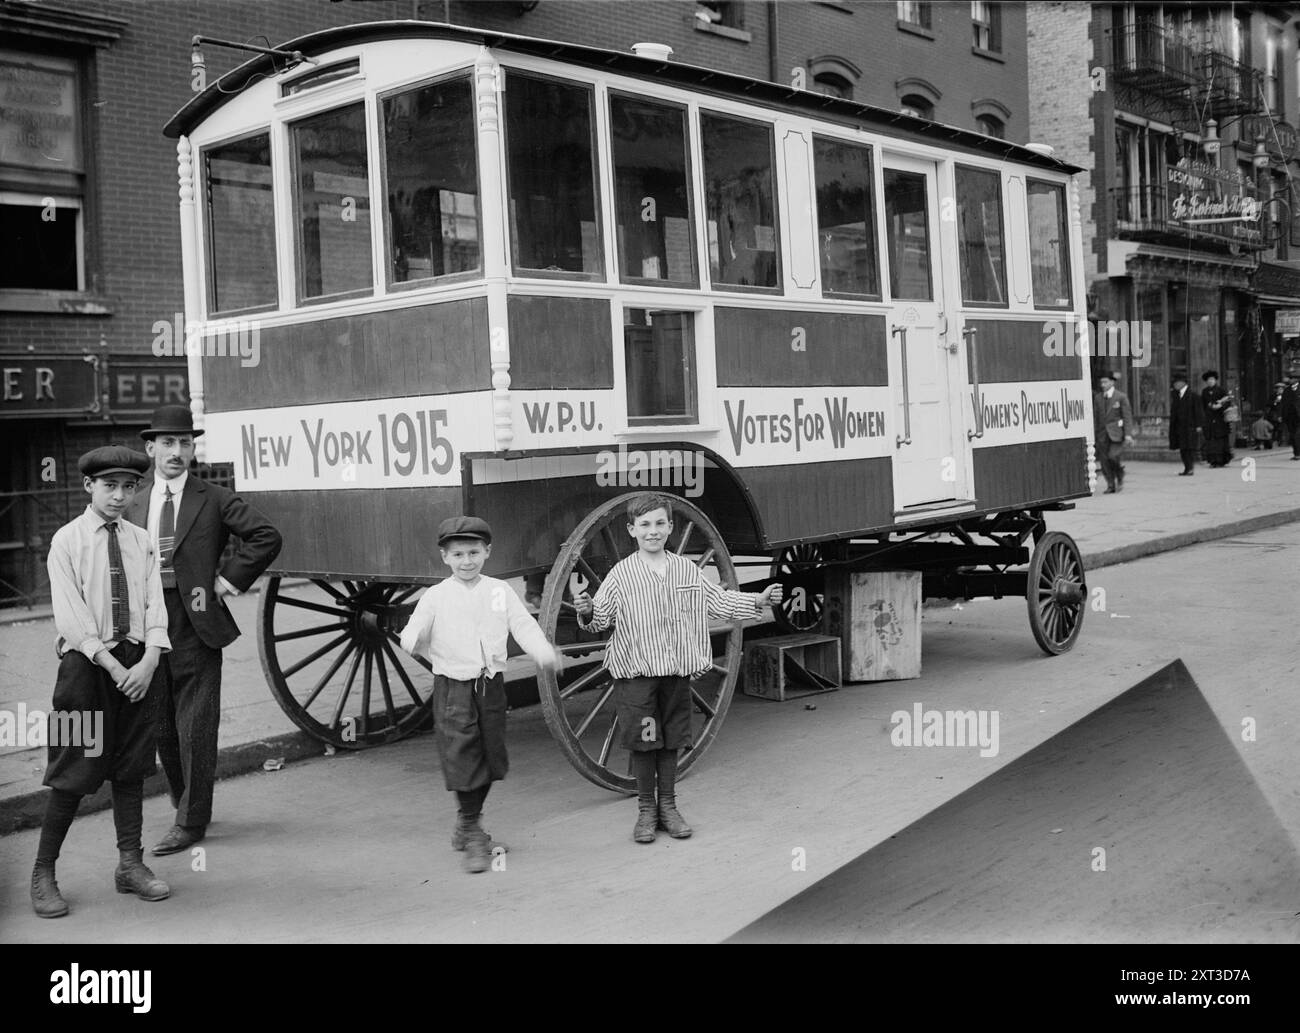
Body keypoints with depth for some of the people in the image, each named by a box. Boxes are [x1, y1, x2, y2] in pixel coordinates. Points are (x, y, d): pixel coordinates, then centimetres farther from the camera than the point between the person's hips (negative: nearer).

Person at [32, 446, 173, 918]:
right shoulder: (67, 540, -3)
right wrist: (113, 667, -15)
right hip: (86, 661, -4)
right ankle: (43, 874, 10)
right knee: (73, 772, -2)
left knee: (131, 766, 9)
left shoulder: (141, 541, 9)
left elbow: (154, 605, 5)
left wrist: (148, 662, -10)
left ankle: (130, 863, 20)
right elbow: (71, 617, -10)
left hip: (139, 661, 4)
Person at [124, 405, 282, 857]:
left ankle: (191, 822, 9)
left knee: (196, 726, -1)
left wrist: (230, 578, -6)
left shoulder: (213, 500, 0)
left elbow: (266, 537, -3)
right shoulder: (132, 503, 10)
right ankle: (185, 804, 31)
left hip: (196, 622, -4)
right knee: (161, 726, 13)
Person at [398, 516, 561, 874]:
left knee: (491, 758, 12)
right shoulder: (436, 596, -2)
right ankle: (472, 838, 4)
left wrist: (544, 652, -22)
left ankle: (467, 826, 33)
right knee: (462, 760, -7)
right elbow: (410, 638, -4)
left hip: (492, 685, 3)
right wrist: (427, 649, -28)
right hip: (453, 689, -3)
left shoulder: (500, 591, 4)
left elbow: (524, 626, -4)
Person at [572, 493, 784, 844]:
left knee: (670, 741, 11)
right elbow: (601, 617, -7)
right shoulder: (621, 574, -5)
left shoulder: (687, 569, 5)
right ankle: (646, 810, 17)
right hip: (636, 673, -3)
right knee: (643, 742, 3)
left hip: (677, 671, 3)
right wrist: (587, 612, -29)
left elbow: (719, 601, 13)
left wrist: (759, 600, 6)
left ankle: (668, 807, 23)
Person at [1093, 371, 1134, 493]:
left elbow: (1127, 416, -3)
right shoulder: (1098, 398, 11)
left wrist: (1128, 434, -11)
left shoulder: (1121, 397, 0)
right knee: (1104, 460, 0)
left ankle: (1120, 478, 7)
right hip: (1102, 434, 4)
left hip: (1116, 433, -4)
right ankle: (1110, 486, 11)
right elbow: (1095, 417, 11)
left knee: (1113, 456, -19)